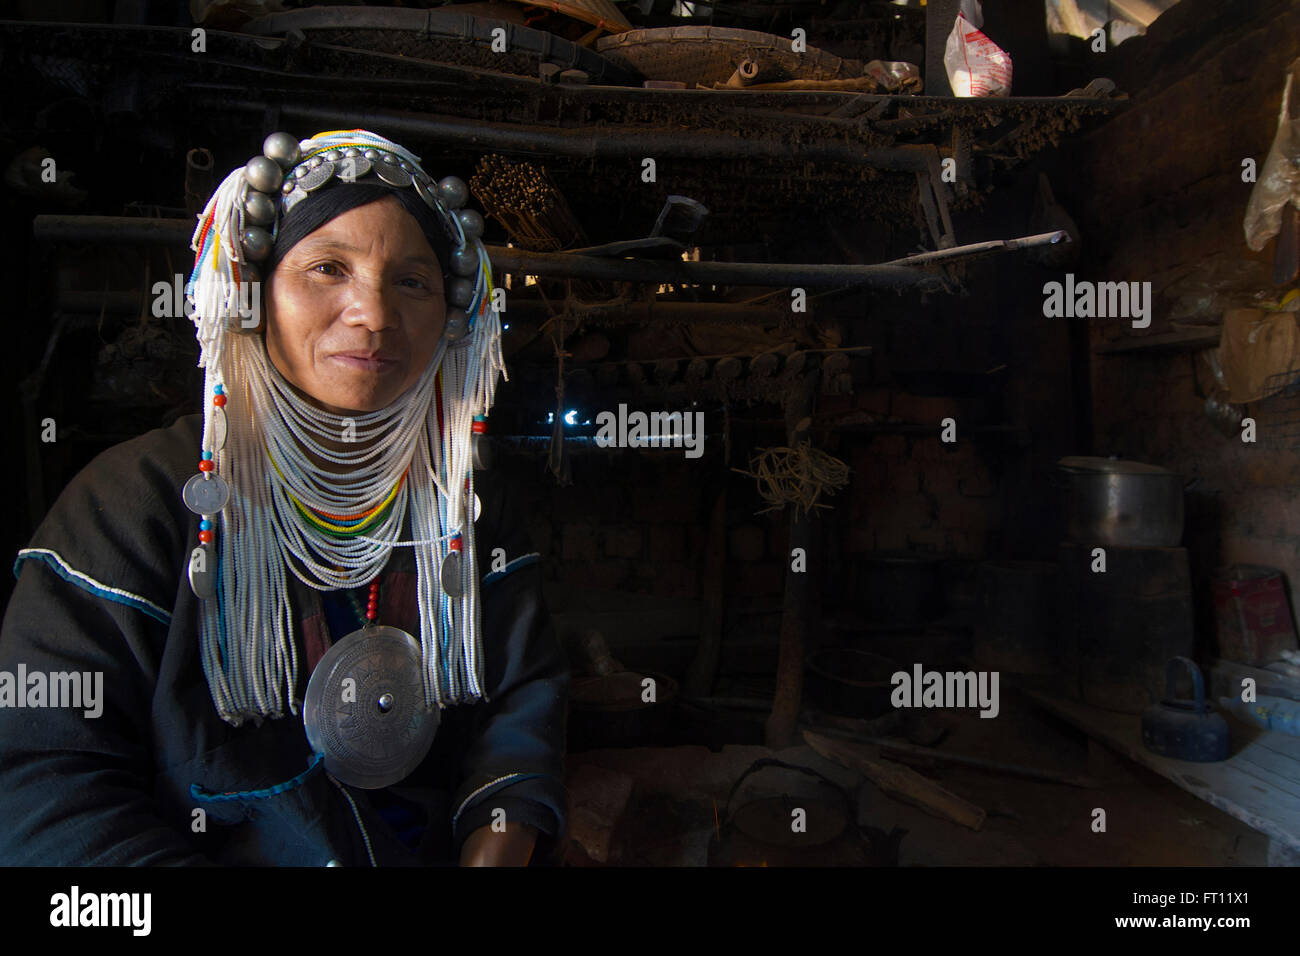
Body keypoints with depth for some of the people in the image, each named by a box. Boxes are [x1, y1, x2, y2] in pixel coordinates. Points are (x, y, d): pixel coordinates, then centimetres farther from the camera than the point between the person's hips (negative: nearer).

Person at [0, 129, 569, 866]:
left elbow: (526, 697, 2)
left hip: (445, 849, 3)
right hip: (215, 846, -2)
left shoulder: (471, 504, 3)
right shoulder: (138, 500, -8)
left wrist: (496, 847, -15)